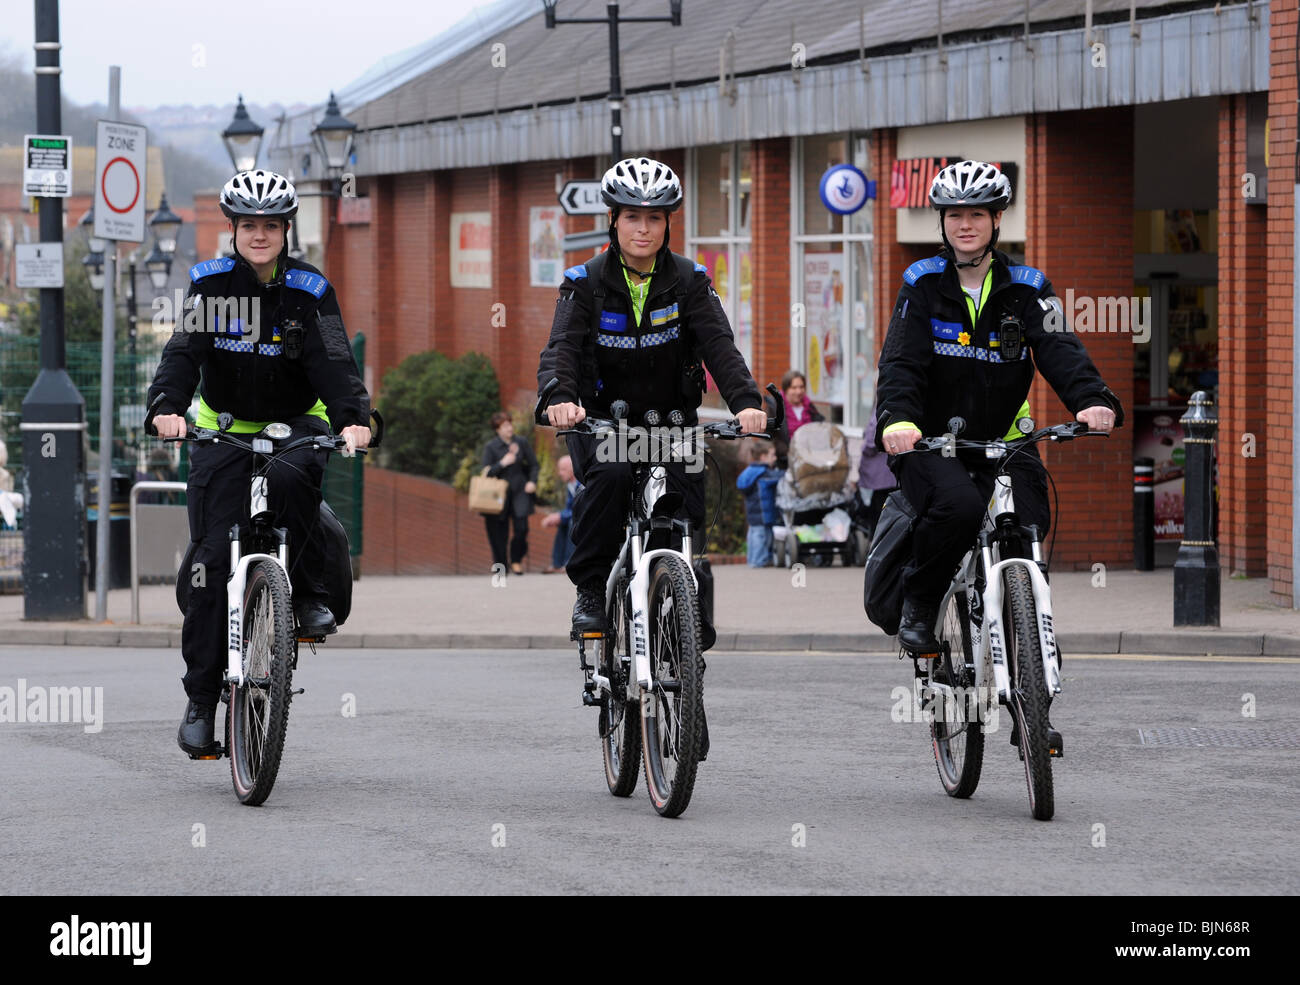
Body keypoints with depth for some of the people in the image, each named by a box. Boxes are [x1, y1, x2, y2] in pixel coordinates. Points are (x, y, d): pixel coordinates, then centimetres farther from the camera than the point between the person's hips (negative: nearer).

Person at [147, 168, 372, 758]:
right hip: (224, 426, 0)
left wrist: (352, 417, -35)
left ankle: (307, 594, -16)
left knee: (291, 477, -37)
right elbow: (184, 352, -15)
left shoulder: (309, 290, -5)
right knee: (213, 555, -11)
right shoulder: (211, 283, -4)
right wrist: (168, 407, -35)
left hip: (294, 424, 0)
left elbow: (333, 362, -16)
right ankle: (201, 699, -5)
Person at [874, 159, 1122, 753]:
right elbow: (900, 364, -13)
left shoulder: (1026, 290, 4)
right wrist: (897, 419, -34)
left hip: (1001, 443, 2)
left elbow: (1060, 350, -12)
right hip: (930, 442, -2)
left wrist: (1093, 401, -33)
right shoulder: (923, 286, 0)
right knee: (958, 505, -35)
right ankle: (919, 606, -8)